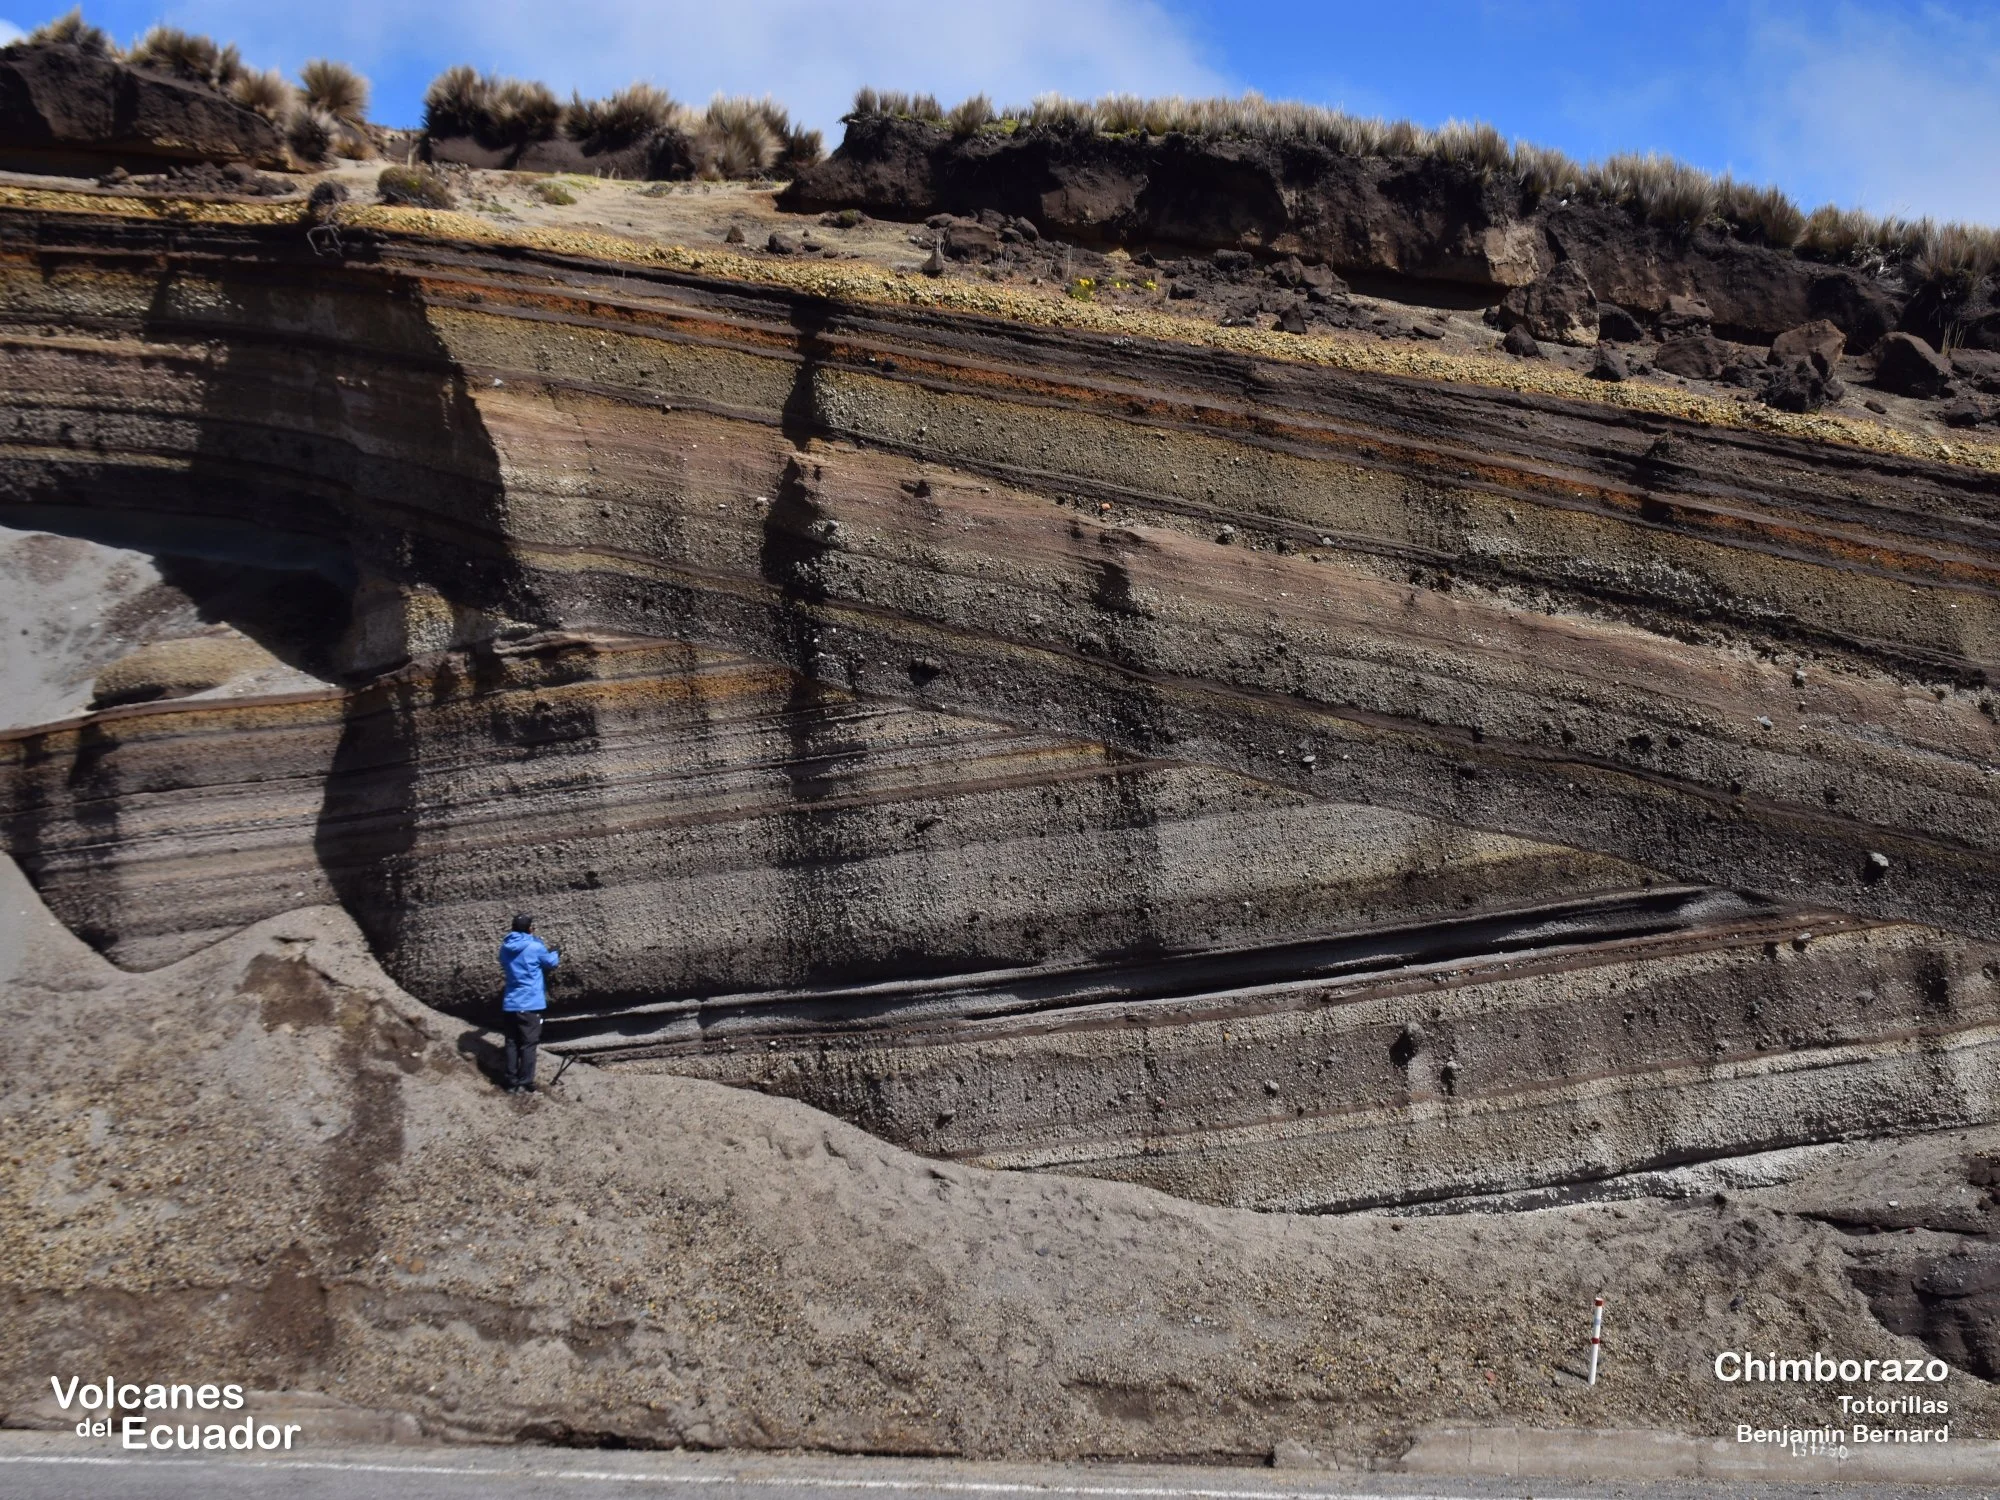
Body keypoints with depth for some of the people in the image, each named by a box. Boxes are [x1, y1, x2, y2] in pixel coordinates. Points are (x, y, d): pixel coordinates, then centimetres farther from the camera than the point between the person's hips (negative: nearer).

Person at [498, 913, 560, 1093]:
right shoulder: (535, 947, -12)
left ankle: (512, 1082, 14)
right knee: (528, 1044, 1)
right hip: (530, 1004, -6)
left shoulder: (506, 947, 6)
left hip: (510, 1004, 6)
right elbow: (551, 963, 5)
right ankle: (525, 1084, 2)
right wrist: (554, 953, 29)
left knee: (512, 1043, 12)